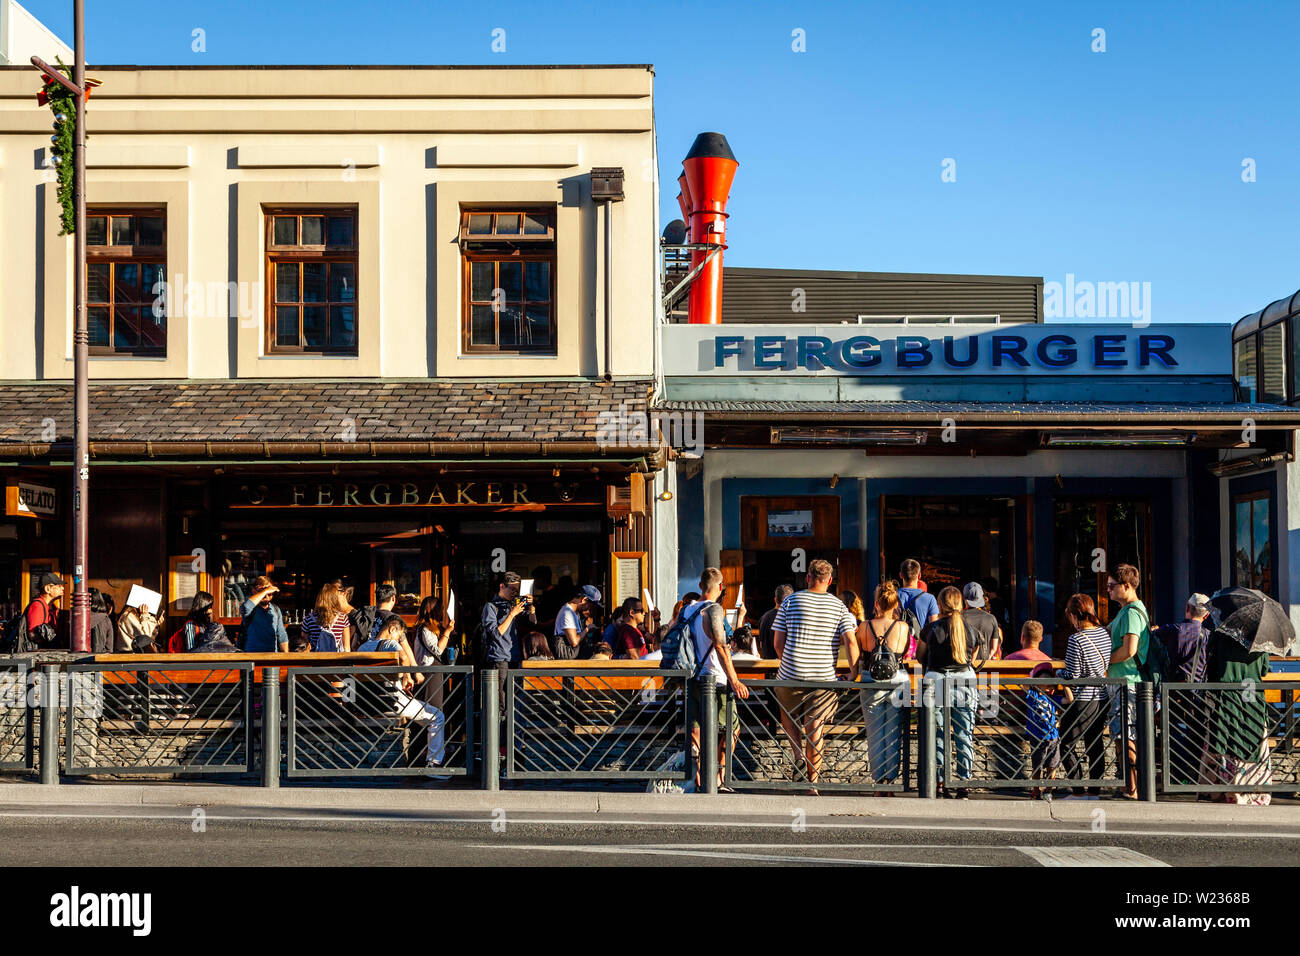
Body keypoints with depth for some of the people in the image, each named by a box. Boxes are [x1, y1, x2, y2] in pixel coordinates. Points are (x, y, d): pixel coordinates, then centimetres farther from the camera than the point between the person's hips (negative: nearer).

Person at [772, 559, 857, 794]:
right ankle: (813, 784, 6)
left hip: (791, 675, -1)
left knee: (787, 714, 24)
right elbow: (850, 642, -8)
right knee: (815, 726, 6)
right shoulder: (838, 606, 2)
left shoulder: (790, 602, 1)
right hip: (824, 677, 1)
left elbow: (778, 643, 1)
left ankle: (798, 752, 1)